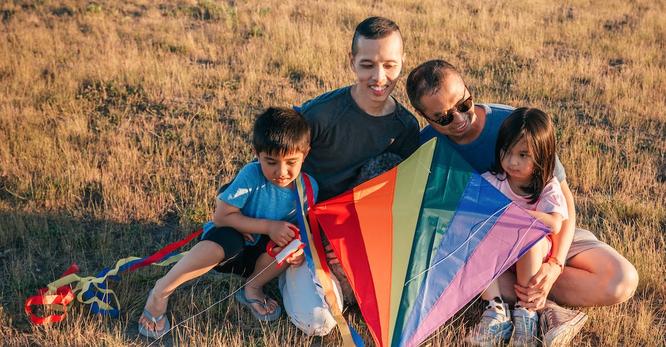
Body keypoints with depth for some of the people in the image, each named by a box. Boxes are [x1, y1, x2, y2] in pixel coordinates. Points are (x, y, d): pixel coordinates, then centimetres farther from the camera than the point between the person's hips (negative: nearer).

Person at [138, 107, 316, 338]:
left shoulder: (308, 187, -14)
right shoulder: (251, 176, -26)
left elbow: (300, 229, -2)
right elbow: (221, 217, -24)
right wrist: (268, 227, -29)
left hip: (258, 256, 4)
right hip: (229, 243, -4)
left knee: (288, 244, -28)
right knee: (226, 240, -39)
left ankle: (252, 289, -2)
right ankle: (161, 292, -21)